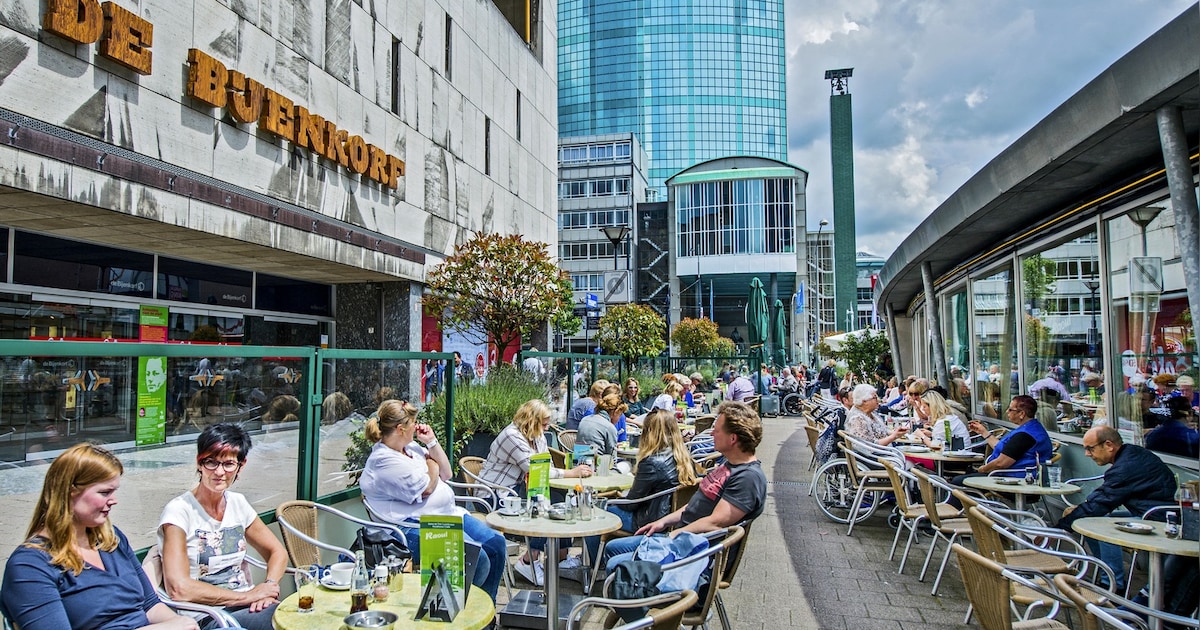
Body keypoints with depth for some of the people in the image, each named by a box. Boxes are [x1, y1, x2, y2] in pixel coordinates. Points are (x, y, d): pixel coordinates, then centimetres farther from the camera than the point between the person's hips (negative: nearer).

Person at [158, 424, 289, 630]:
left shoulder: (238, 503, 8)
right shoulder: (179, 511, -10)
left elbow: (277, 552, 14)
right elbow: (178, 588, -19)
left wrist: (268, 586, -8)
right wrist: (247, 595, -16)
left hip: (246, 607, 6)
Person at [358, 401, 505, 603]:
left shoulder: (411, 447, 14)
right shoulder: (384, 461, -15)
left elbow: (447, 474, 16)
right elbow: (426, 489, -17)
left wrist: (432, 442, 7)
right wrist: (432, 464, 2)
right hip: (416, 528, -10)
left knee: (497, 544, 1)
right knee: (477, 559, -26)